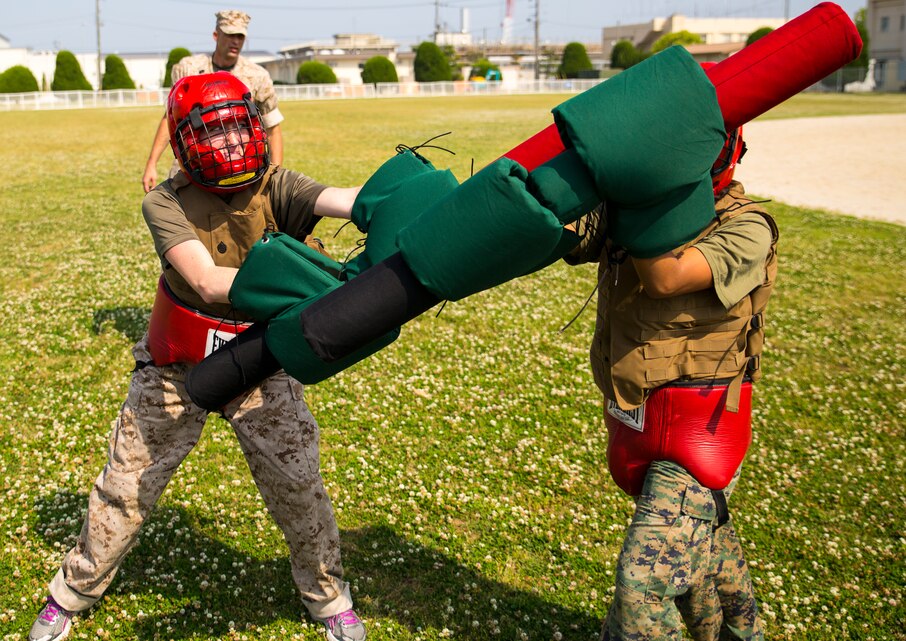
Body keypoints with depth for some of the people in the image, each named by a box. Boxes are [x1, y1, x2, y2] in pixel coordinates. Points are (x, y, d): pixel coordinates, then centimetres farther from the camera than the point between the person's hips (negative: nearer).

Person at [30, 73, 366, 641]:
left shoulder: (275, 189, -17)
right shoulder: (167, 204, -20)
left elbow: (348, 199, -34)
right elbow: (208, 283, -34)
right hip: (178, 368, 0)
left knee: (297, 486, 3)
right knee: (128, 486, 13)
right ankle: (73, 592, 37)